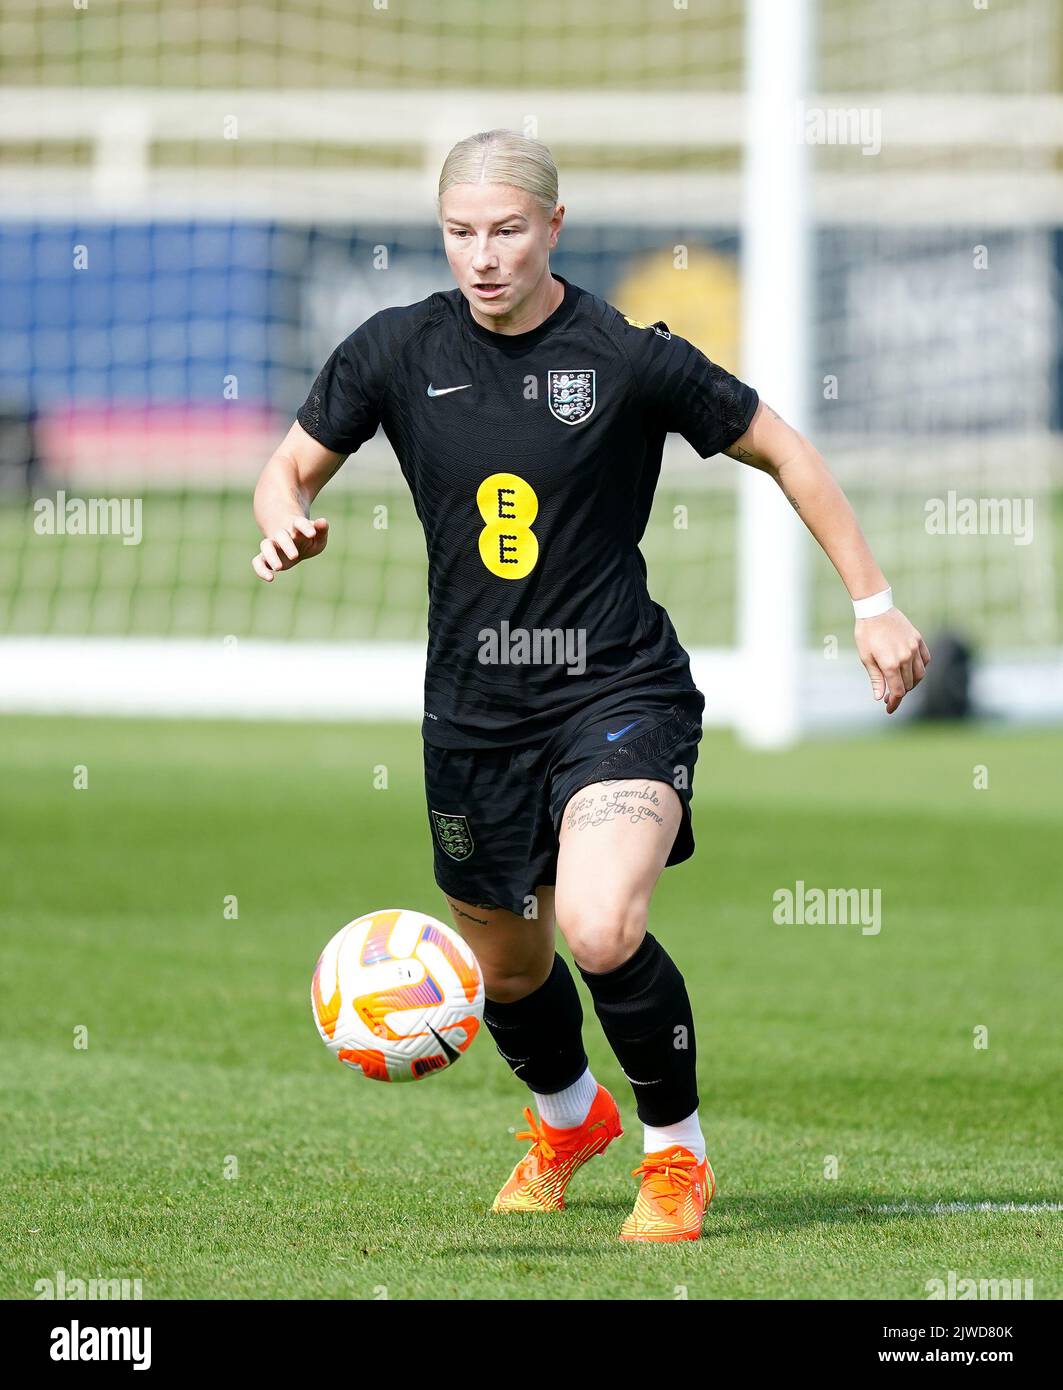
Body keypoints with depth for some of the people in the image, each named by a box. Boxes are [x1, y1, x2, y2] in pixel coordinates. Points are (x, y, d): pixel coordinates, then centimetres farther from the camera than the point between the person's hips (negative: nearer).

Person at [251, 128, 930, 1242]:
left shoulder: (628, 358, -10)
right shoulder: (397, 352, -2)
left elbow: (784, 453, 1)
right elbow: (291, 468, 10)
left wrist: (874, 603, 1)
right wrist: (287, 522, -14)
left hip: (618, 691, -4)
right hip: (473, 711, 4)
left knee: (601, 932, -27)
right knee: (506, 968, 17)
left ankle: (675, 1152, -1)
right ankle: (567, 1119, 52)